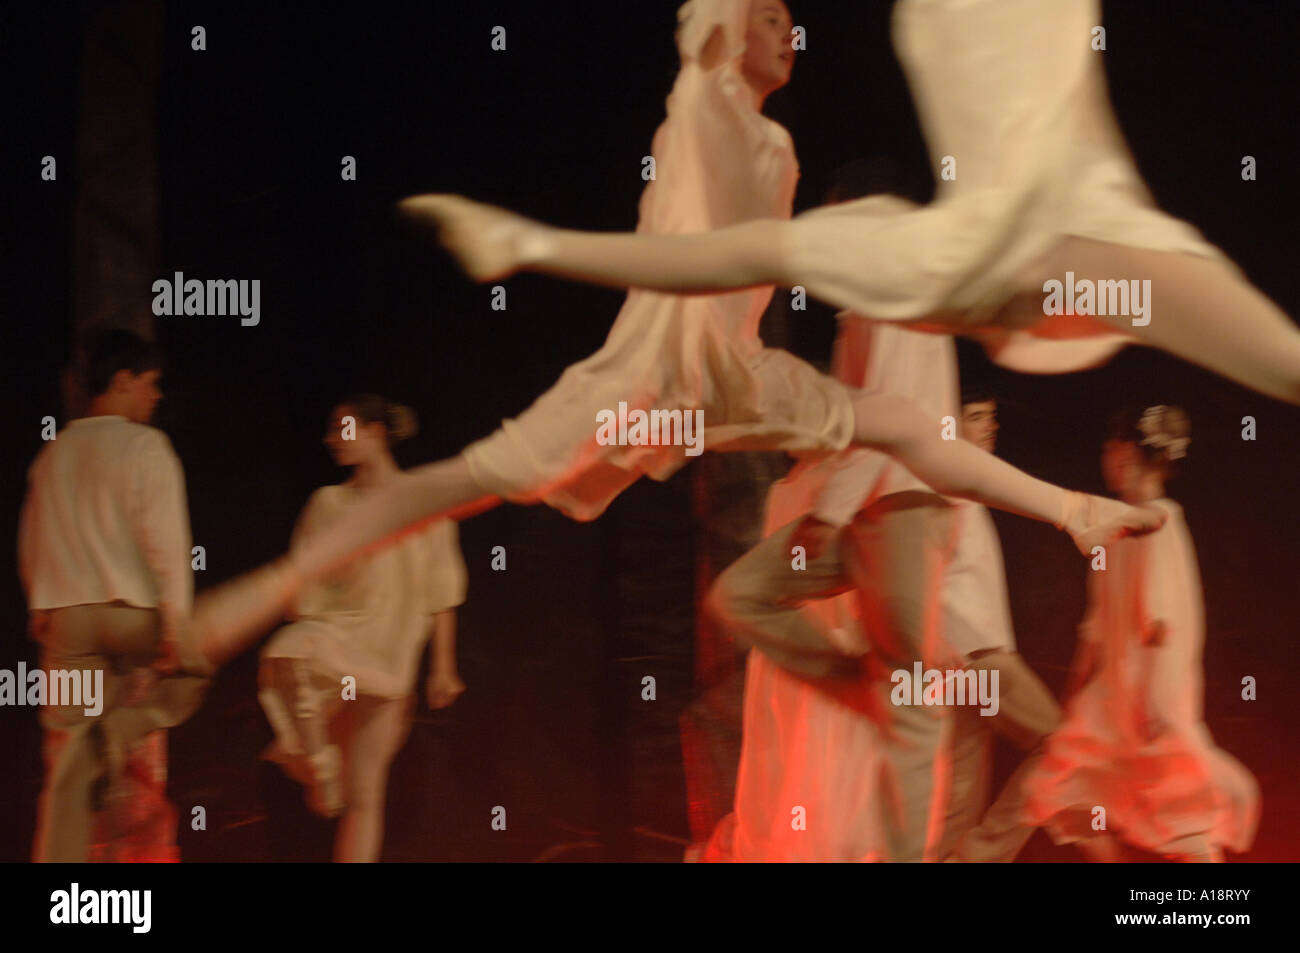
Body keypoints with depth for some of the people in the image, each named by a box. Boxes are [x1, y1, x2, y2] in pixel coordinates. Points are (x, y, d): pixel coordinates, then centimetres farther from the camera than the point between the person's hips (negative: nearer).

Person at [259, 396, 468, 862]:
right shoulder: (328, 503, 12)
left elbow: (440, 591, 5)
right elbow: (305, 587, 13)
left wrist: (443, 666, 0)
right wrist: (301, 632, 3)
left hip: (388, 656, -1)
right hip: (335, 634, 1)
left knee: (365, 793, -3)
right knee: (286, 651, -38)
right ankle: (316, 758, -21)